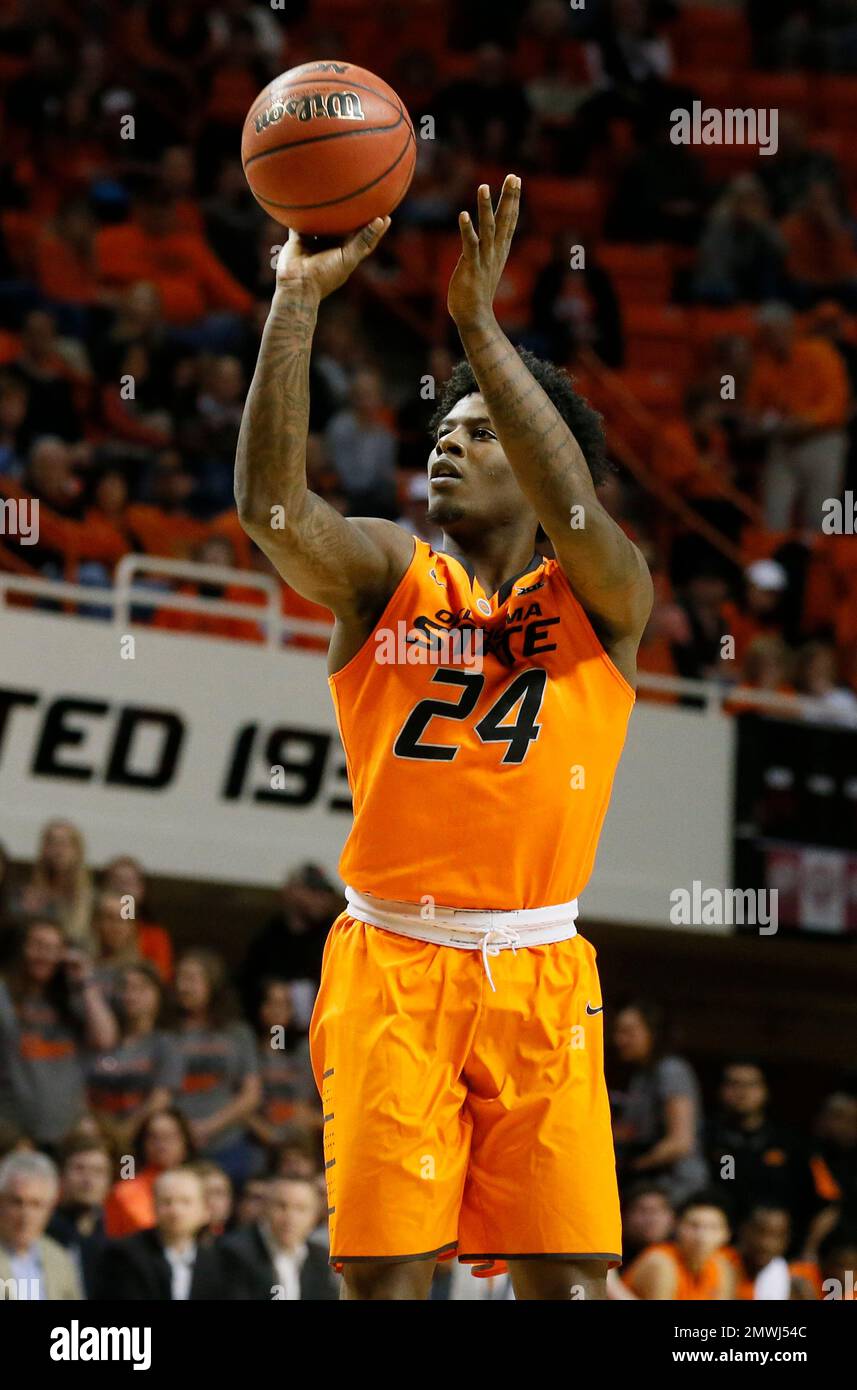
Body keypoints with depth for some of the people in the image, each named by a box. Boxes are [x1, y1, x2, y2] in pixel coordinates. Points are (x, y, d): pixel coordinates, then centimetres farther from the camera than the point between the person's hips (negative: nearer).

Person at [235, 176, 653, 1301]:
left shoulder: (602, 599, 5)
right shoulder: (386, 576, 7)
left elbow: (572, 511, -17)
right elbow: (269, 500, -11)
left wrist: (478, 322, -23)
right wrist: (297, 299, -20)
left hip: (538, 974, 0)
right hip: (390, 964, 0)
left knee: (568, 1274, -3)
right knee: (383, 1270, -6)